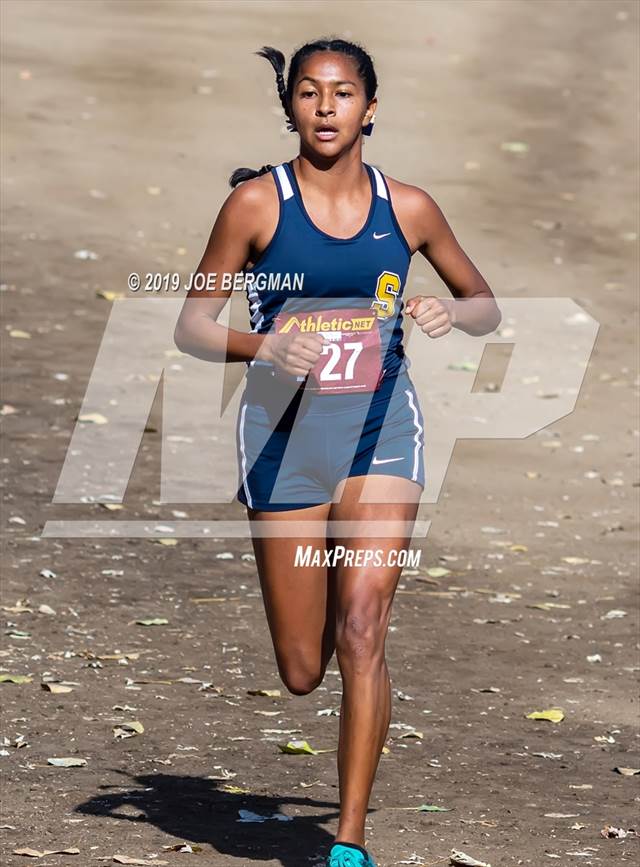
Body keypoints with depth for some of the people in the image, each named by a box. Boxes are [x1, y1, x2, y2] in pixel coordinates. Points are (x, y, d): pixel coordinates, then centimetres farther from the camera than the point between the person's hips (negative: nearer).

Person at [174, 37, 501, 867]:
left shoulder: (407, 208, 2)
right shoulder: (258, 202, -4)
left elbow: (486, 306, 14)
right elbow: (191, 326, -2)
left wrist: (451, 312, -10)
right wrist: (262, 345, -22)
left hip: (381, 433, 0)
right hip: (285, 434, 0)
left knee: (361, 631, -16)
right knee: (301, 672, 4)